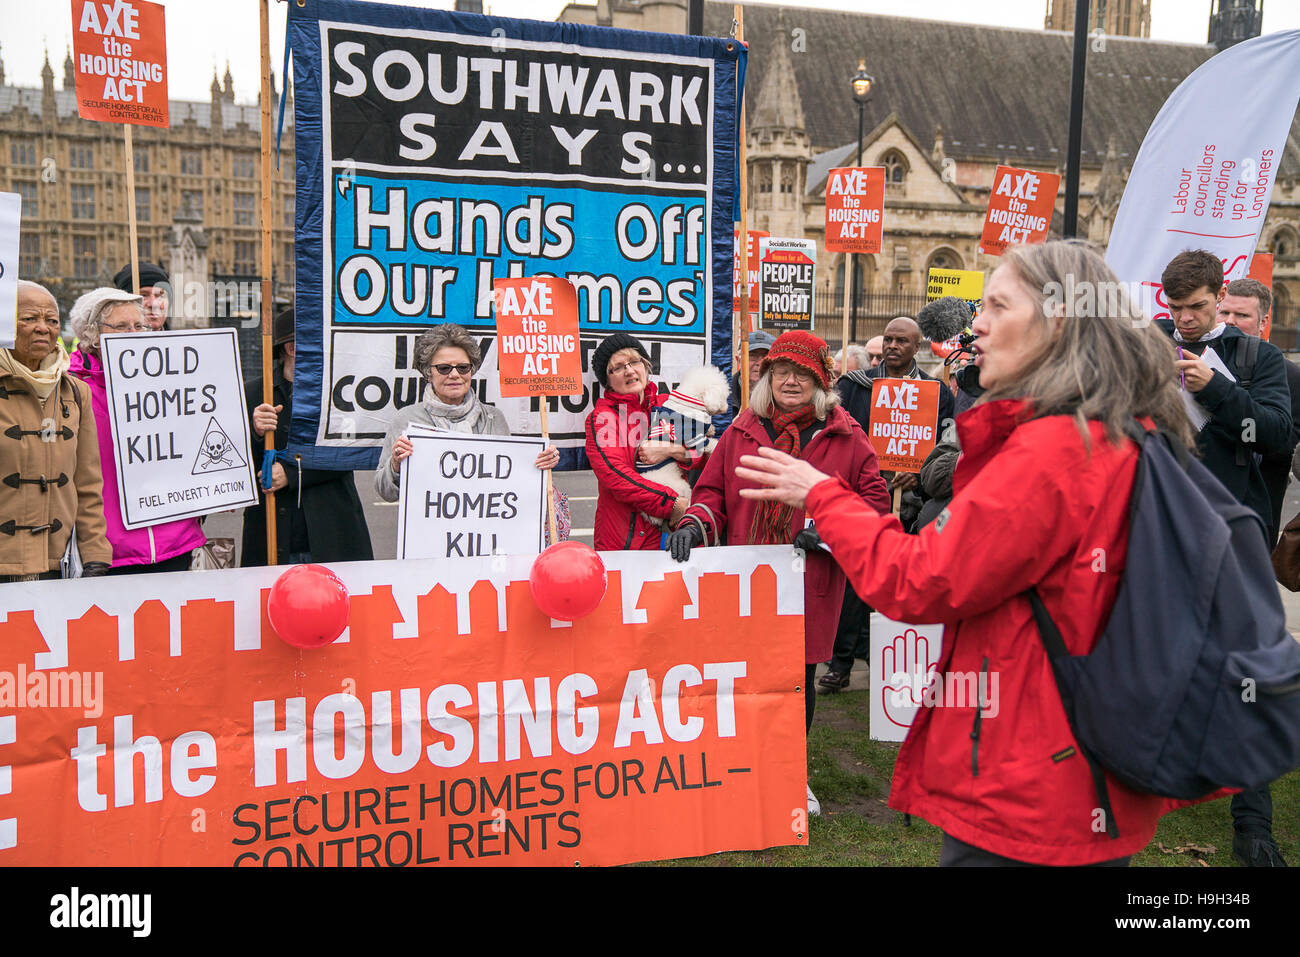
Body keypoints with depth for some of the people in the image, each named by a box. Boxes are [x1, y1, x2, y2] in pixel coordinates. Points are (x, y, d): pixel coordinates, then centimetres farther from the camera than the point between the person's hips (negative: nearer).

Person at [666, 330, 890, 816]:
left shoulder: (845, 436, 4)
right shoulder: (742, 432, 9)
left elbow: (874, 497, 5)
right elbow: (712, 488, 11)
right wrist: (695, 524, -9)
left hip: (811, 580, -1)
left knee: (799, 677, 10)